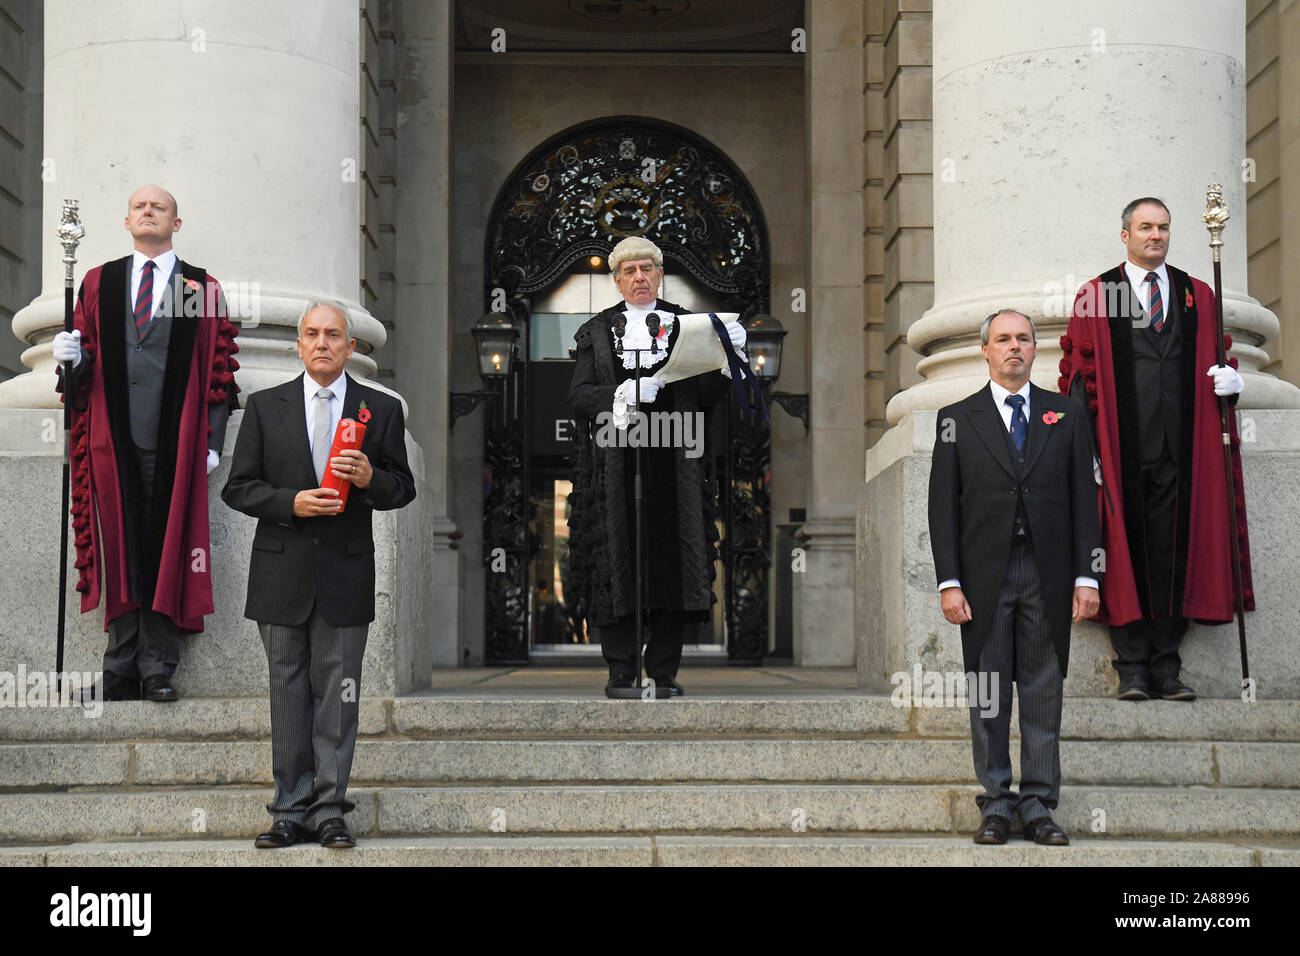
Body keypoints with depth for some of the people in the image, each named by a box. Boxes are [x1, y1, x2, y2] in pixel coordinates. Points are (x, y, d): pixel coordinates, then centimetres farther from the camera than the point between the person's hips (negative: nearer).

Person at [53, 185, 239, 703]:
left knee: (166, 549, -1)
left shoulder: (203, 288, 8)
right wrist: (74, 355, -10)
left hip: (174, 442, -1)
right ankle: (121, 669, 7)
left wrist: (212, 440, -2)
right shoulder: (99, 283, 14)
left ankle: (158, 669, 5)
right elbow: (84, 354, 14)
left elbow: (219, 372, 5)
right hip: (113, 438, 2)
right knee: (119, 549, 2)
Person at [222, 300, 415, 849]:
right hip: (282, 572, 1)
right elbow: (238, 488, 4)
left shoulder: (382, 410, 6)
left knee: (338, 695, 2)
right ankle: (291, 811, 11)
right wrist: (292, 503, -12)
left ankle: (329, 811, 8)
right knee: (288, 694, 5)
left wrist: (370, 479, -13)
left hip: (346, 574, 0)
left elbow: (403, 489, 8)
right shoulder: (265, 407, 7)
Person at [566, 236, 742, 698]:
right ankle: (621, 672, 0)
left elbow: (706, 396, 8)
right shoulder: (597, 330, 15)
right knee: (616, 560, -5)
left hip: (673, 461, 1)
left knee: (673, 556, -4)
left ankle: (664, 672, 1)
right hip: (615, 462, 0)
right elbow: (578, 395, 4)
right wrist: (620, 395, -14)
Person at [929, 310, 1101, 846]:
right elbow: (942, 506, 2)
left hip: (1048, 573, 1)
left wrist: (1086, 576, -1)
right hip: (984, 574, -1)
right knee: (988, 695, 3)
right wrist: (949, 581, -6)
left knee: (1044, 693, 4)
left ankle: (1038, 806, 11)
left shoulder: (1066, 415, 9)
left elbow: (1084, 498, 6)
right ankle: (996, 803, 12)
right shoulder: (957, 419, 6)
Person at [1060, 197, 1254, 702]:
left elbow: (1215, 360, 17)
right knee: (1125, 551, -1)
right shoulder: (1095, 296, 5)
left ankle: (1167, 666, 9)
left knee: (1173, 552, 3)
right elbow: (1079, 374, 1)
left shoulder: (1197, 296, 14)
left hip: (1179, 447, 2)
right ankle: (1132, 666, 5)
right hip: (1121, 448, -2)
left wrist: (1230, 381, -8)